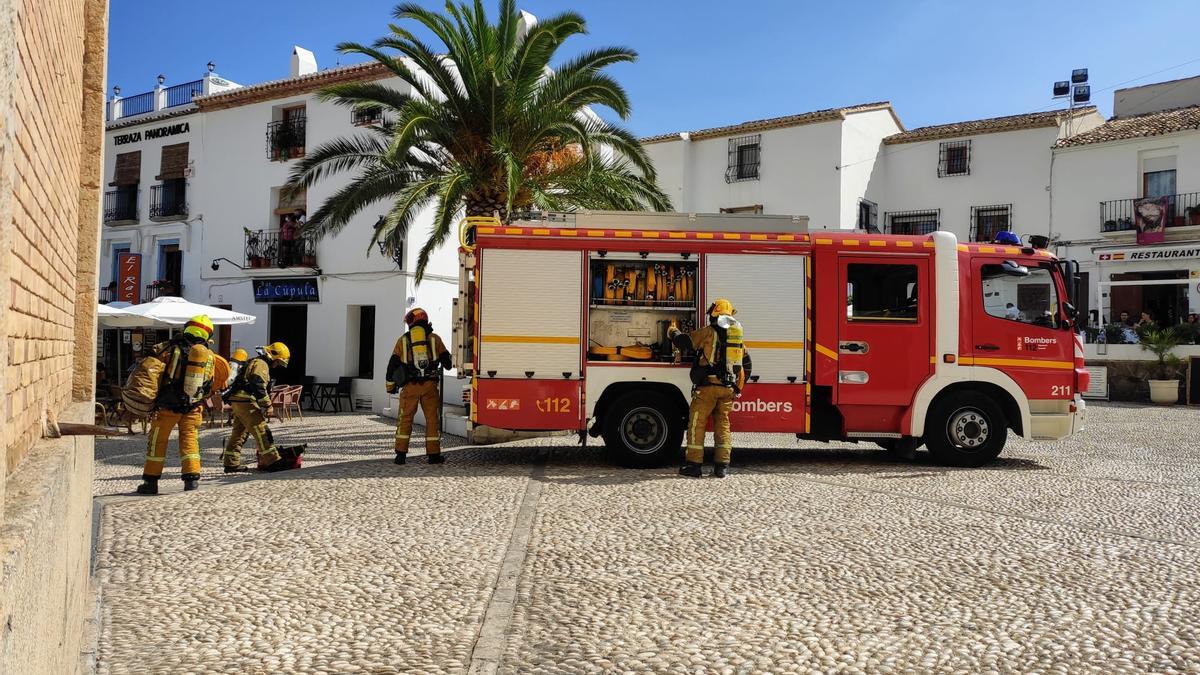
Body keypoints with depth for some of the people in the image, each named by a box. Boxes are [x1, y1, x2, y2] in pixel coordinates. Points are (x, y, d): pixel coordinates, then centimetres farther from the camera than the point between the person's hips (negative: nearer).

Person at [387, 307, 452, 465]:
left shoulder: (403, 340, 8)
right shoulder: (434, 338, 8)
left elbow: (392, 364, 8)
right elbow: (446, 361, 13)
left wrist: (390, 386, 18)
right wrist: (446, 365, 38)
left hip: (410, 386, 0)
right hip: (430, 385, 0)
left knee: (405, 419, 9)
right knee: (432, 419, 7)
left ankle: (401, 454, 7)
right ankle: (433, 454, 8)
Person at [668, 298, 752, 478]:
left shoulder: (708, 332, -5)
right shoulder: (737, 336, 14)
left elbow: (682, 341, -3)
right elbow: (746, 365, 20)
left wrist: (673, 332, 19)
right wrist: (738, 387, 27)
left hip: (708, 386, -5)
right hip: (728, 389, 6)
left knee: (697, 424, 2)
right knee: (723, 425, 13)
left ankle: (693, 464, 1)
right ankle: (722, 466, 9)